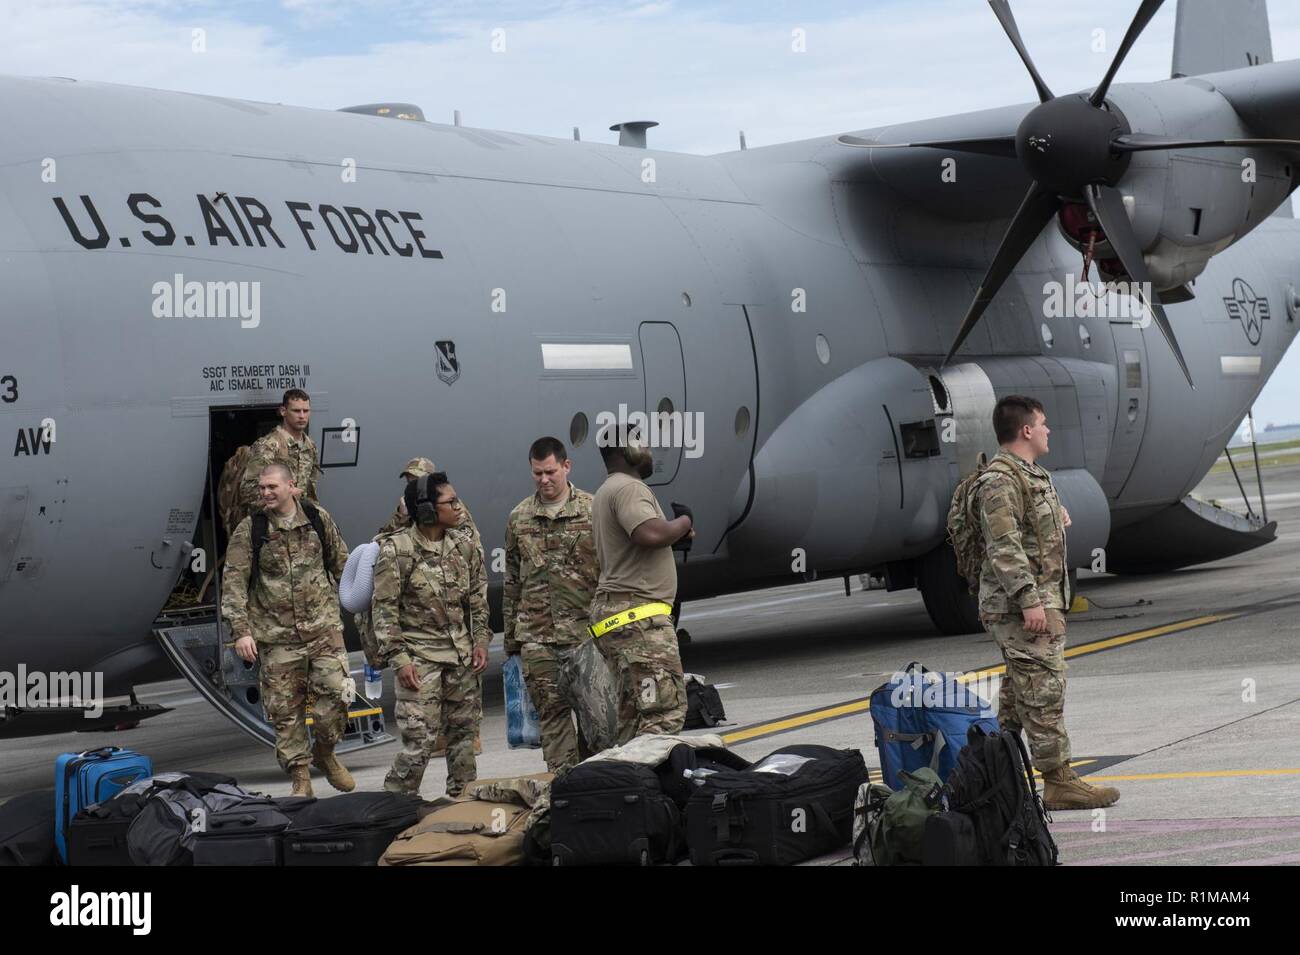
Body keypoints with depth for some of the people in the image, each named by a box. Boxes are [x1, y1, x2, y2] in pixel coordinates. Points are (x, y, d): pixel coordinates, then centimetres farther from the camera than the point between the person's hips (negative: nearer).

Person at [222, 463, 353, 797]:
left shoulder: (318, 519, 3)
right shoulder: (249, 530, -3)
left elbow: (341, 565, 16)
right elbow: (233, 583, -5)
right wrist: (241, 631, -13)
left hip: (323, 625, 1)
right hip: (276, 635, -1)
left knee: (336, 693, -8)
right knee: (285, 709, 0)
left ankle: (324, 753, 18)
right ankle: (300, 775, 12)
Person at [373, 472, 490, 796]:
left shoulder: (464, 546, 6)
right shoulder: (396, 550, -10)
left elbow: (478, 599, 16)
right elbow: (384, 608, -9)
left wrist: (481, 640, 7)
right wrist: (399, 658, -13)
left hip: (462, 656, 6)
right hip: (420, 657, -5)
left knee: (464, 732, 10)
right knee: (419, 739, -10)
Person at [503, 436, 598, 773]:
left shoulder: (592, 511, 1)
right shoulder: (519, 518, 11)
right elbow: (512, 581, 16)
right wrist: (511, 638, 15)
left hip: (584, 628, -2)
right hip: (536, 636, 3)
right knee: (552, 710, 0)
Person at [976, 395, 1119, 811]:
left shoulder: (1033, 474, 18)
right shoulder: (1001, 480, -16)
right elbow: (1004, 547, -22)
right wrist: (1029, 600, -26)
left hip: (1041, 601, 11)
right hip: (1021, 605, -11)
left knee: (1018, 692, 14)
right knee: (1044, 689, -10)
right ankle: (1058, 781, -10)